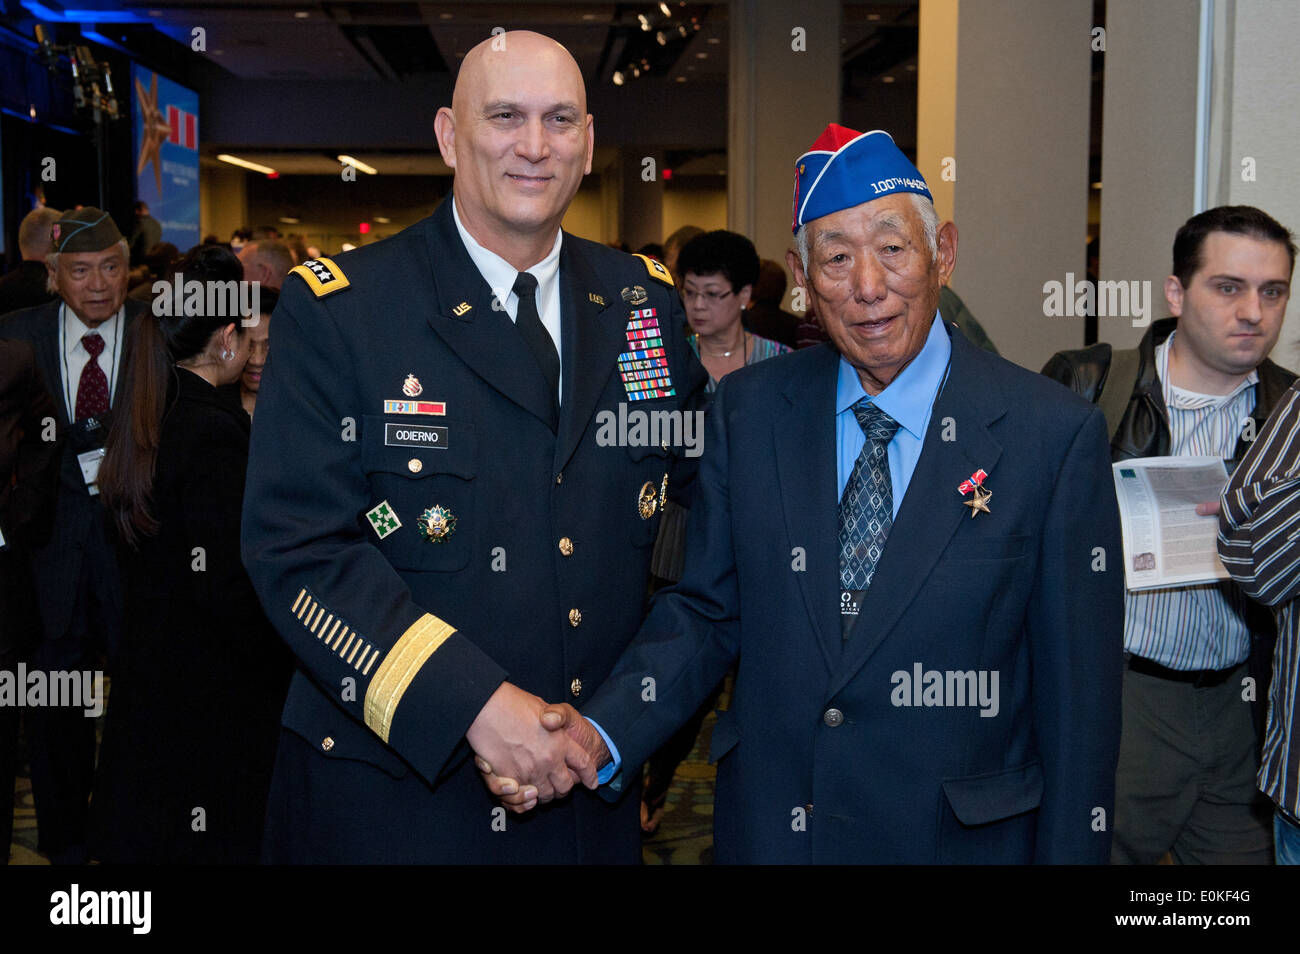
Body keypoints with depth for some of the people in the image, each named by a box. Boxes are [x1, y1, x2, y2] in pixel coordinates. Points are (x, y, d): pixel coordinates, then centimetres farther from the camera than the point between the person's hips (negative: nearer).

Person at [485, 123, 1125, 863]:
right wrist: (601, 734, -15)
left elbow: (1078, 687, -8)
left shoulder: (1055, 435, -12)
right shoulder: (747, 412, -3)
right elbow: (706, 609, 0)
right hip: (766, 828, 3)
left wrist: (1070, 850, -7)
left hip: (958, 837, -2)